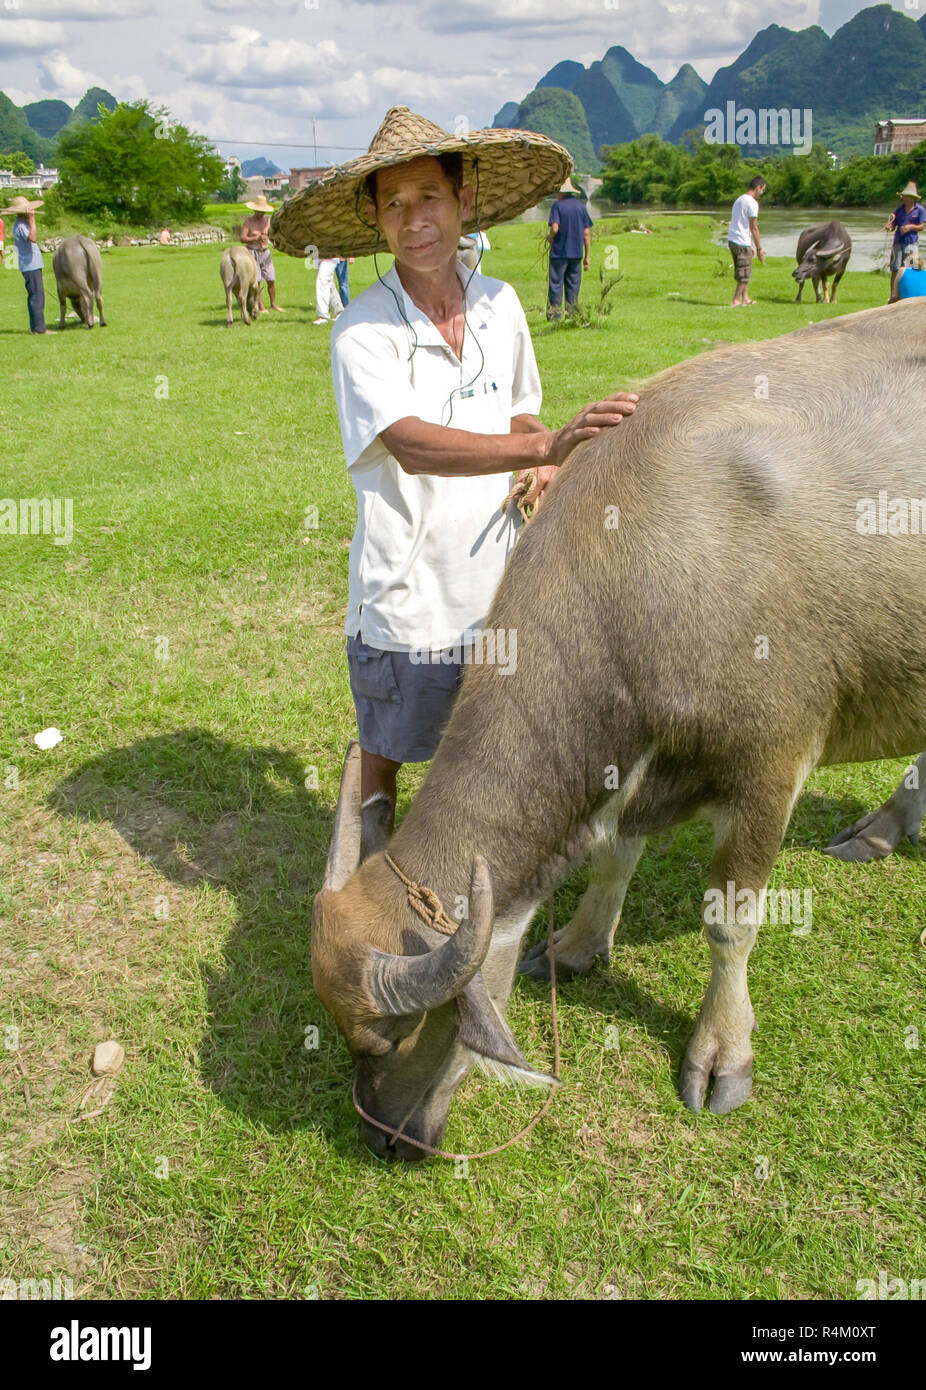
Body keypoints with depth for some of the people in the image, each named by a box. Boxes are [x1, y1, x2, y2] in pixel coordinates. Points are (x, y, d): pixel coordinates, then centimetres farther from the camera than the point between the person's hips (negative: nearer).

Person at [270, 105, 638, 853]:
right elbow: (411, 445, -30)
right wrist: (546, 446, -42)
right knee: (382, 761, 13)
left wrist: (545, 470, -3)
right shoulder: (362, 331, -14)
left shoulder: (501, 305, 3)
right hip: (402, 601, -4)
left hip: (497, 592, 5)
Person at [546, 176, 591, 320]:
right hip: (576, 253, 4)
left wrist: (549, 237, 4)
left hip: (559, 252, -4)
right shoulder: (581, 206, 7)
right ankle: (573, 313, 10)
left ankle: (554, 313, -2)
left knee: (555, 284, 1)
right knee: (573, 284, 10)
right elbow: (587, 233, 6)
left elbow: (555, 228, -19)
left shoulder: (557, 205, -7)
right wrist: (588, 256, 9)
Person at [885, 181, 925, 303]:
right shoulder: (899, 210, 9)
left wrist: (910, 227, -18)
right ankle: (894, 295, 1)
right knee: (895, 269, -1)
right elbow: (893, 226, 9)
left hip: (912, 243, -3)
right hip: (898, 242, 3)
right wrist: (888, 226, -14)